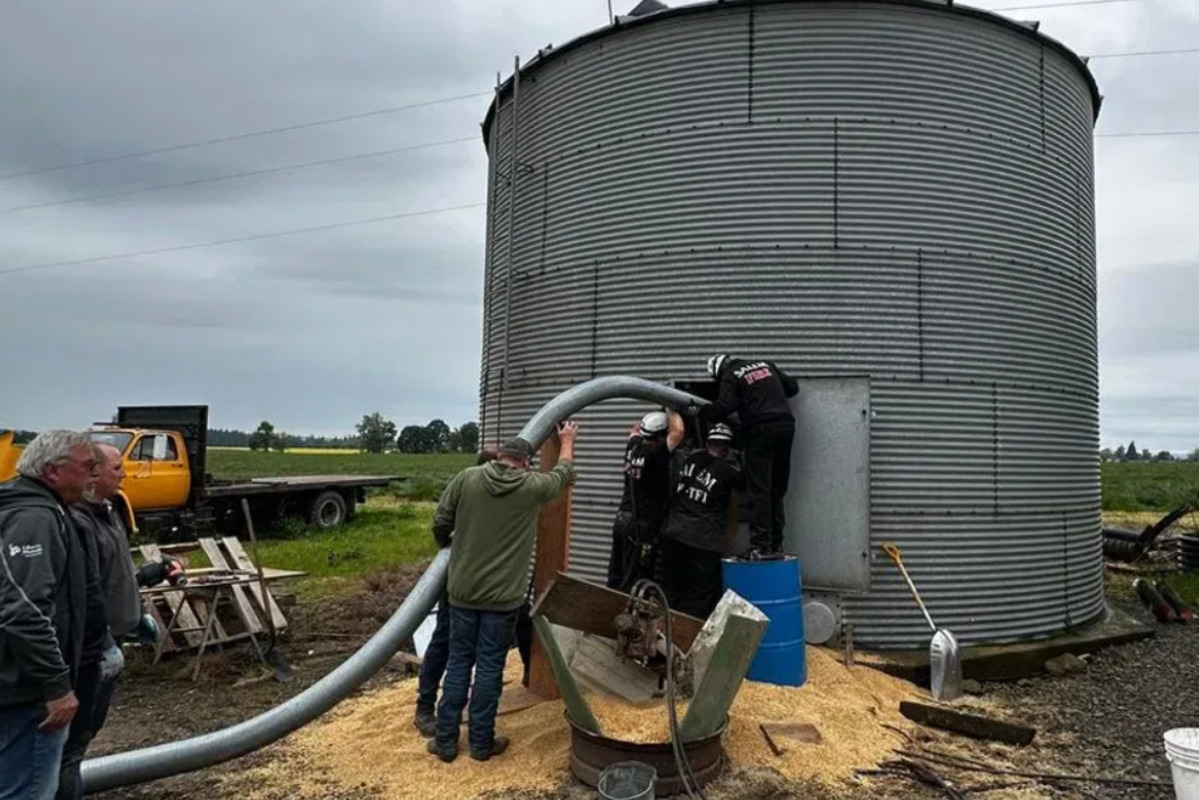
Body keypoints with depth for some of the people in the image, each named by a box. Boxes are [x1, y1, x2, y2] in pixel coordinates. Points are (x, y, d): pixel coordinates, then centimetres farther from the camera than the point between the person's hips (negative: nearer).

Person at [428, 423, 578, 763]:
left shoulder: (466, 478, -3)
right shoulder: (532, 487, -5)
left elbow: (440, 523, 1)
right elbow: (564, 472, 15)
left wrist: (450, 546, 23)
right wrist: (567, 440, 32)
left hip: (463, 591, 2)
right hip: (502, 596, -2)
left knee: (458, 663, 13)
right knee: (490, 668, 8)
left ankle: (445, 741, 20)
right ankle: (481, 743, 18)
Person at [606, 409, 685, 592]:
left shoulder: (633, 447, 4)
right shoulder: (656, 453, -18)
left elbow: (635, 429, 26)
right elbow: (678, 430, -25)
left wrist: (658, 415, 22)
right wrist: (671, 412, -7)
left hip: (622, 518, 8)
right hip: (642, 524, -8)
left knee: (616, 573, 15)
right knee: (634, 579, -2)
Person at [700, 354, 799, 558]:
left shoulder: (730, 377, 1)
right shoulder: (766, 365, 19)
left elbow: (723, 408, -11)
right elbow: (792, 386, 22)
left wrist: (701, 413, 3)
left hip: (761, 429, -6)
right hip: (786, 426, 6)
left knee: (758, 489, -5)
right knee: (777, 489, 11)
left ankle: (760, 546, -9)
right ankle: (776, 544, 14)